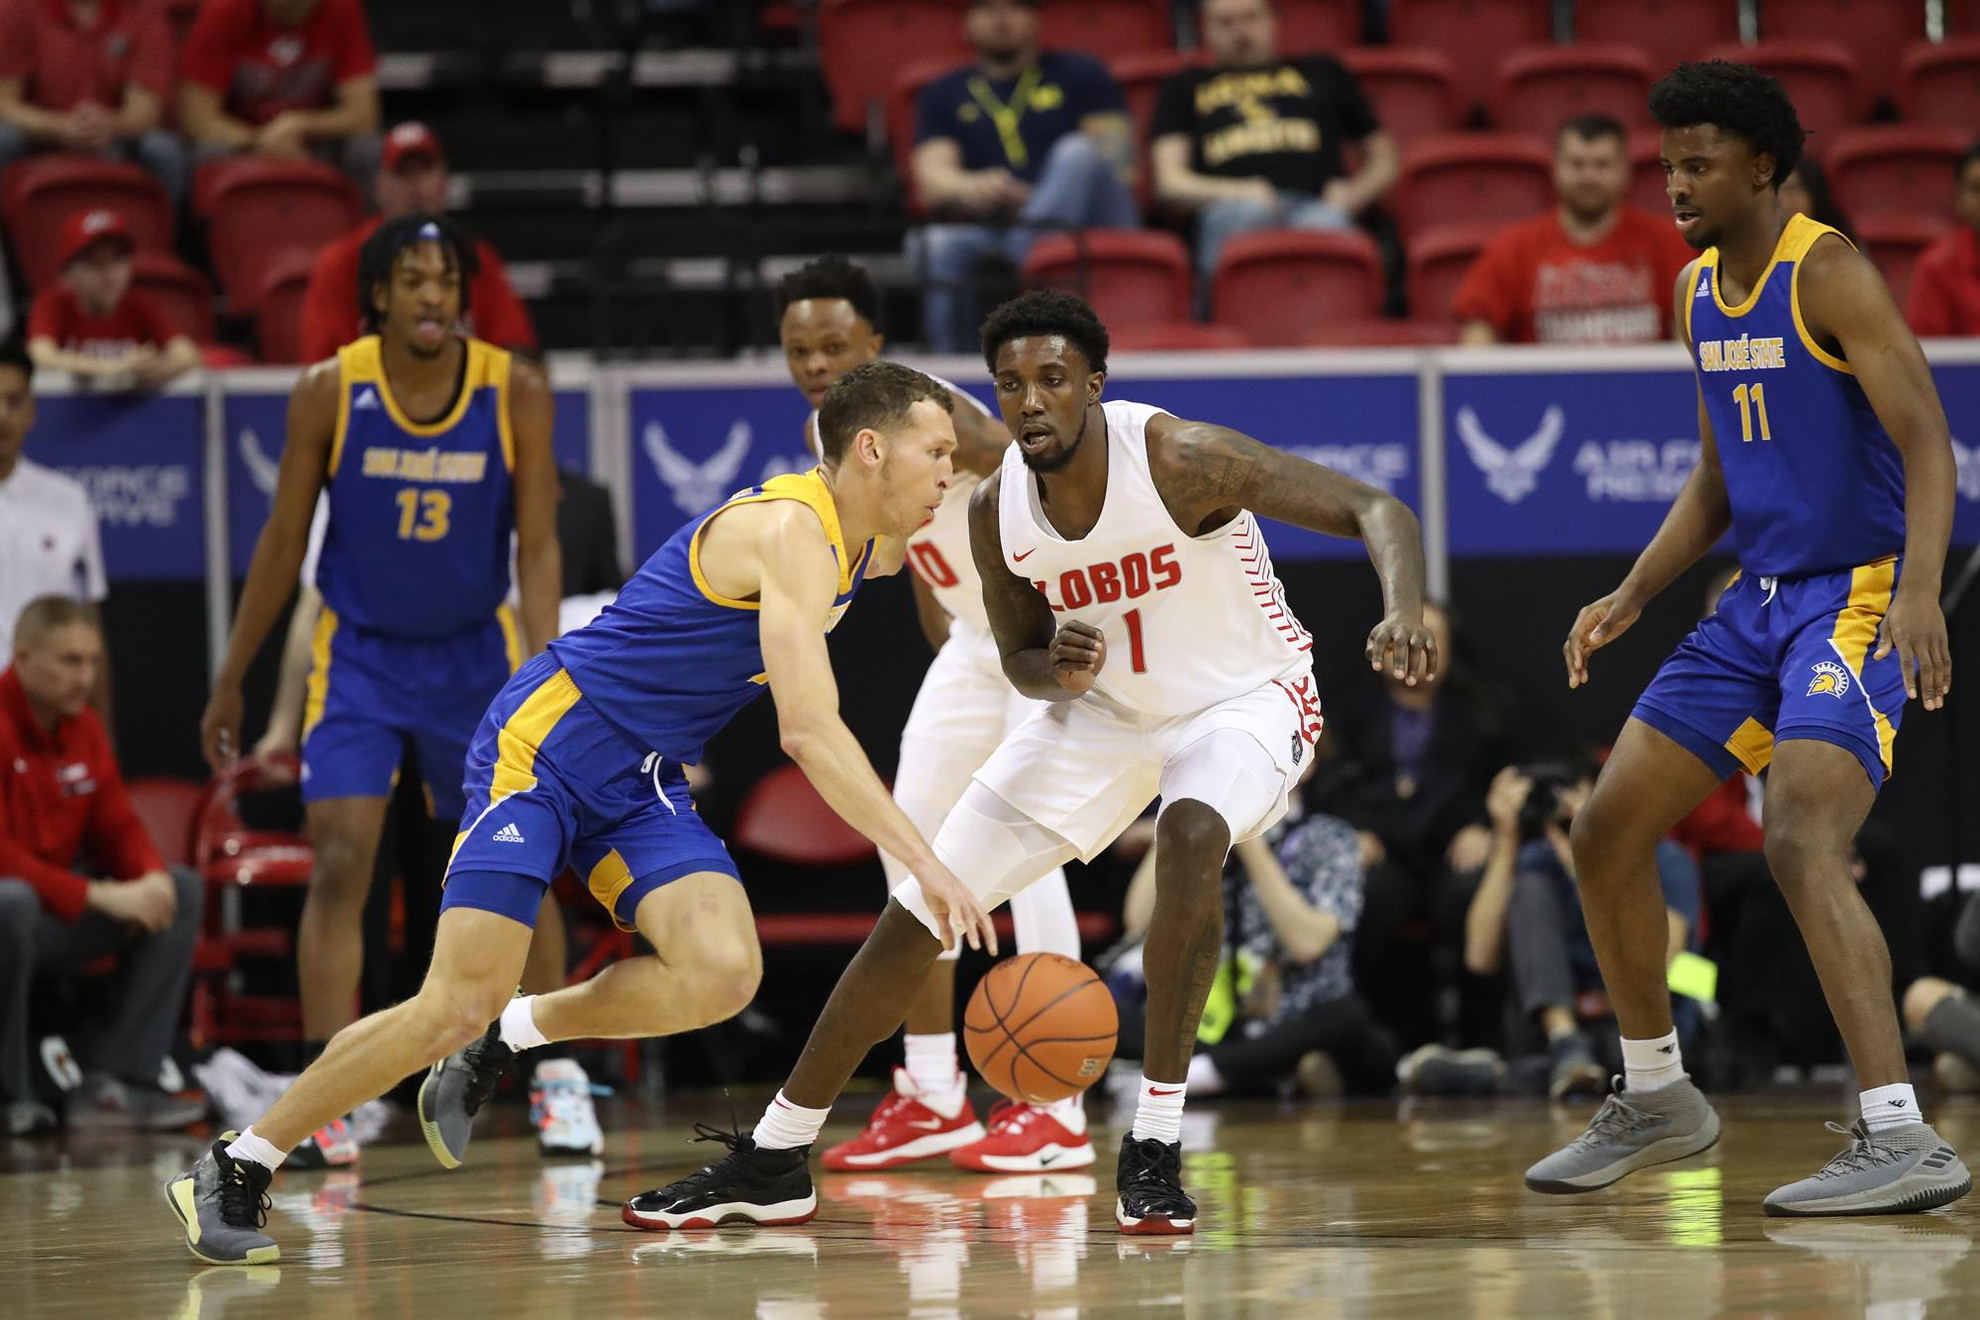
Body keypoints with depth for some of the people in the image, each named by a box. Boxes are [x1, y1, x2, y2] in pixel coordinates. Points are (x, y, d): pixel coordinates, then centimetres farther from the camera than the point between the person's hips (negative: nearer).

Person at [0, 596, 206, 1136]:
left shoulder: (82, 727, 7)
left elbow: (117, 828, 12)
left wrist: (151, 878, -11)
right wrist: (98, 895, -26)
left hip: (54, 921, 9)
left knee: (183, 891, 1)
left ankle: (112, 1081, -9)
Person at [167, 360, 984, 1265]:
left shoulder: (856, 543, 6)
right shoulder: (790, 530, -22)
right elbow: (809, 732, -30)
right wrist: (924, 863, -32)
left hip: (639, 784, 8)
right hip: (544, 747, -8)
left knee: (724, 975, -17)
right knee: (458, 1005, -14)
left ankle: (507, 1039, 6)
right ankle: (232, 1169, 1)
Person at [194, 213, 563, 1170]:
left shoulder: (516, 393, -12)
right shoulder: (329, 391, -12)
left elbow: (537, 547, -10)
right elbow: (282, 541, -2)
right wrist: (230, 683, 1)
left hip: (475, 652, 1)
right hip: (358, 653, -1)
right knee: (339, 864, -13)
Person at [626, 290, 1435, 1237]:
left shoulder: (1177, 458, -30)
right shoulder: (997, 510, -13)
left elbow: (1376, 513, -32)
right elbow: (1019, 656, 3)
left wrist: (1403, 613, -52)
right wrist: (1058, 669, -22)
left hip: (1242, 697, -5)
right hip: (1103, 707, 5)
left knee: (1190, 836, -38)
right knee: (916, 914, -1)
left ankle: (1155, 1148, -25)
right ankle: (770, 1164, 12)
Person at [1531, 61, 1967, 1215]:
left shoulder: (1829, 276, -14)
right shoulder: (1700, 294, 11)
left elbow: (1928, 445, -22)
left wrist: (1920, 590, -36)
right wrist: (1633, 595, 11)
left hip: (1857, 599, -9)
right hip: (1760, 602, 9)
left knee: (1802, 844, -27)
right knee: (1609, 833, 9)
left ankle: (1904, 1142, -30)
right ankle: (1658, 1099, 26)